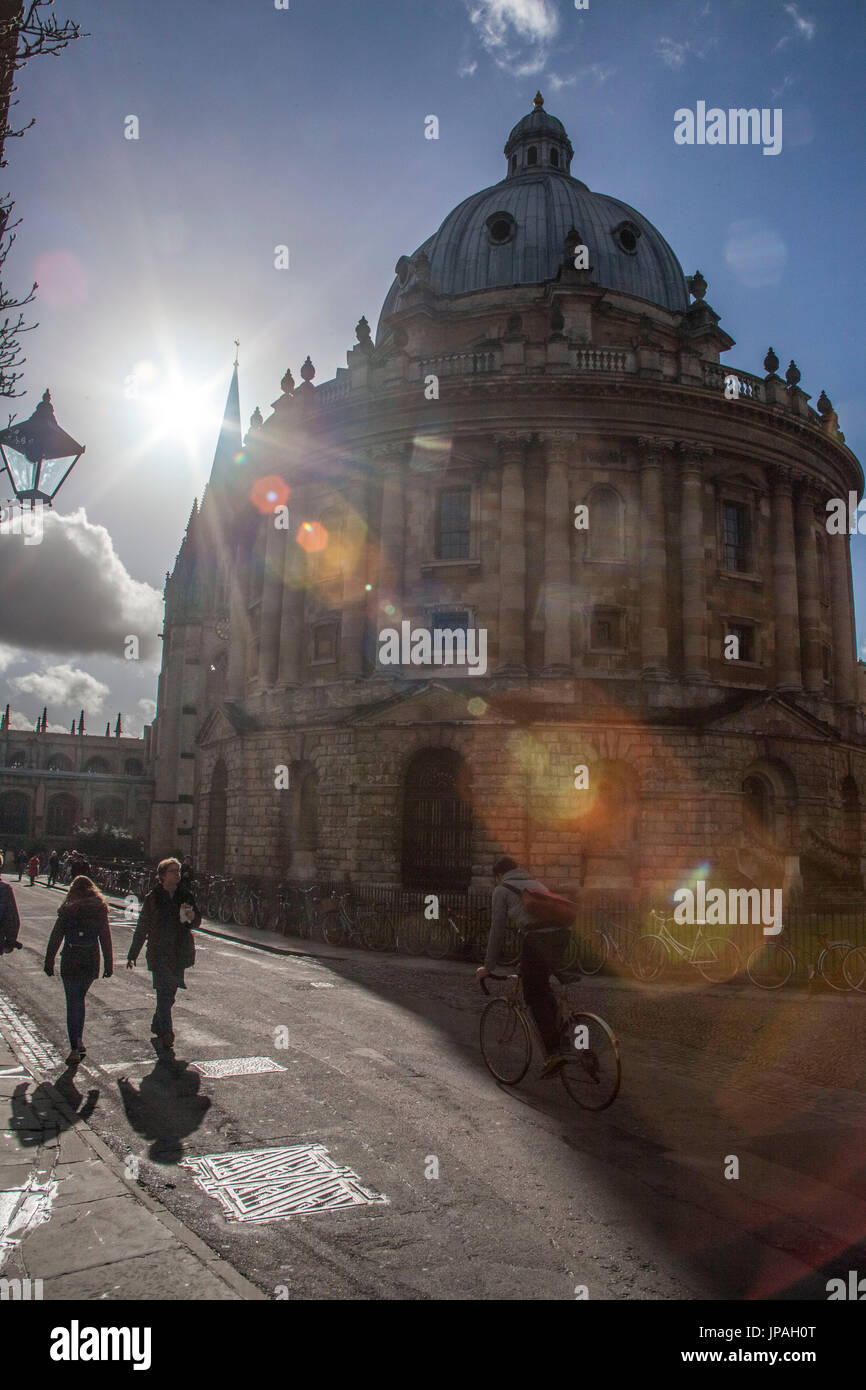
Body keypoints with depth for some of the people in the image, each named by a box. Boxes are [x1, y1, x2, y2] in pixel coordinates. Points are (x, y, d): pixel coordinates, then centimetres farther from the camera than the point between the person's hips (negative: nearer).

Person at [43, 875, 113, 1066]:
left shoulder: (67, 911, -4)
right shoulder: (99, 910, 0)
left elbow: (55, 939, -2)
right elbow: (106, 939, 0)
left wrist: (49, 962, 5)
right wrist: (109, 964, 5)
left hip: (70, 963, -2)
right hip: (91, 964, 2)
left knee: (73, 1004, 3)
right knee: (79, 1000, 22)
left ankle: (75, 1050, 1)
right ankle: (79, 1040, 22)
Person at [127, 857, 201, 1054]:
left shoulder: (185, 896, 6)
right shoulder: (153, 898, -3)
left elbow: (196, 922, 14)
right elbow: (142, 928, 3)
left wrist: (192, 917, -11)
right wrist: (132, 955, 5)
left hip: (180, 954, 4)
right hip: (160, 954, -3)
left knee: (169, 995, 11)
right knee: (164, 995, -9)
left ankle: (157, 1027, 30)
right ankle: (166, 1035, -6)